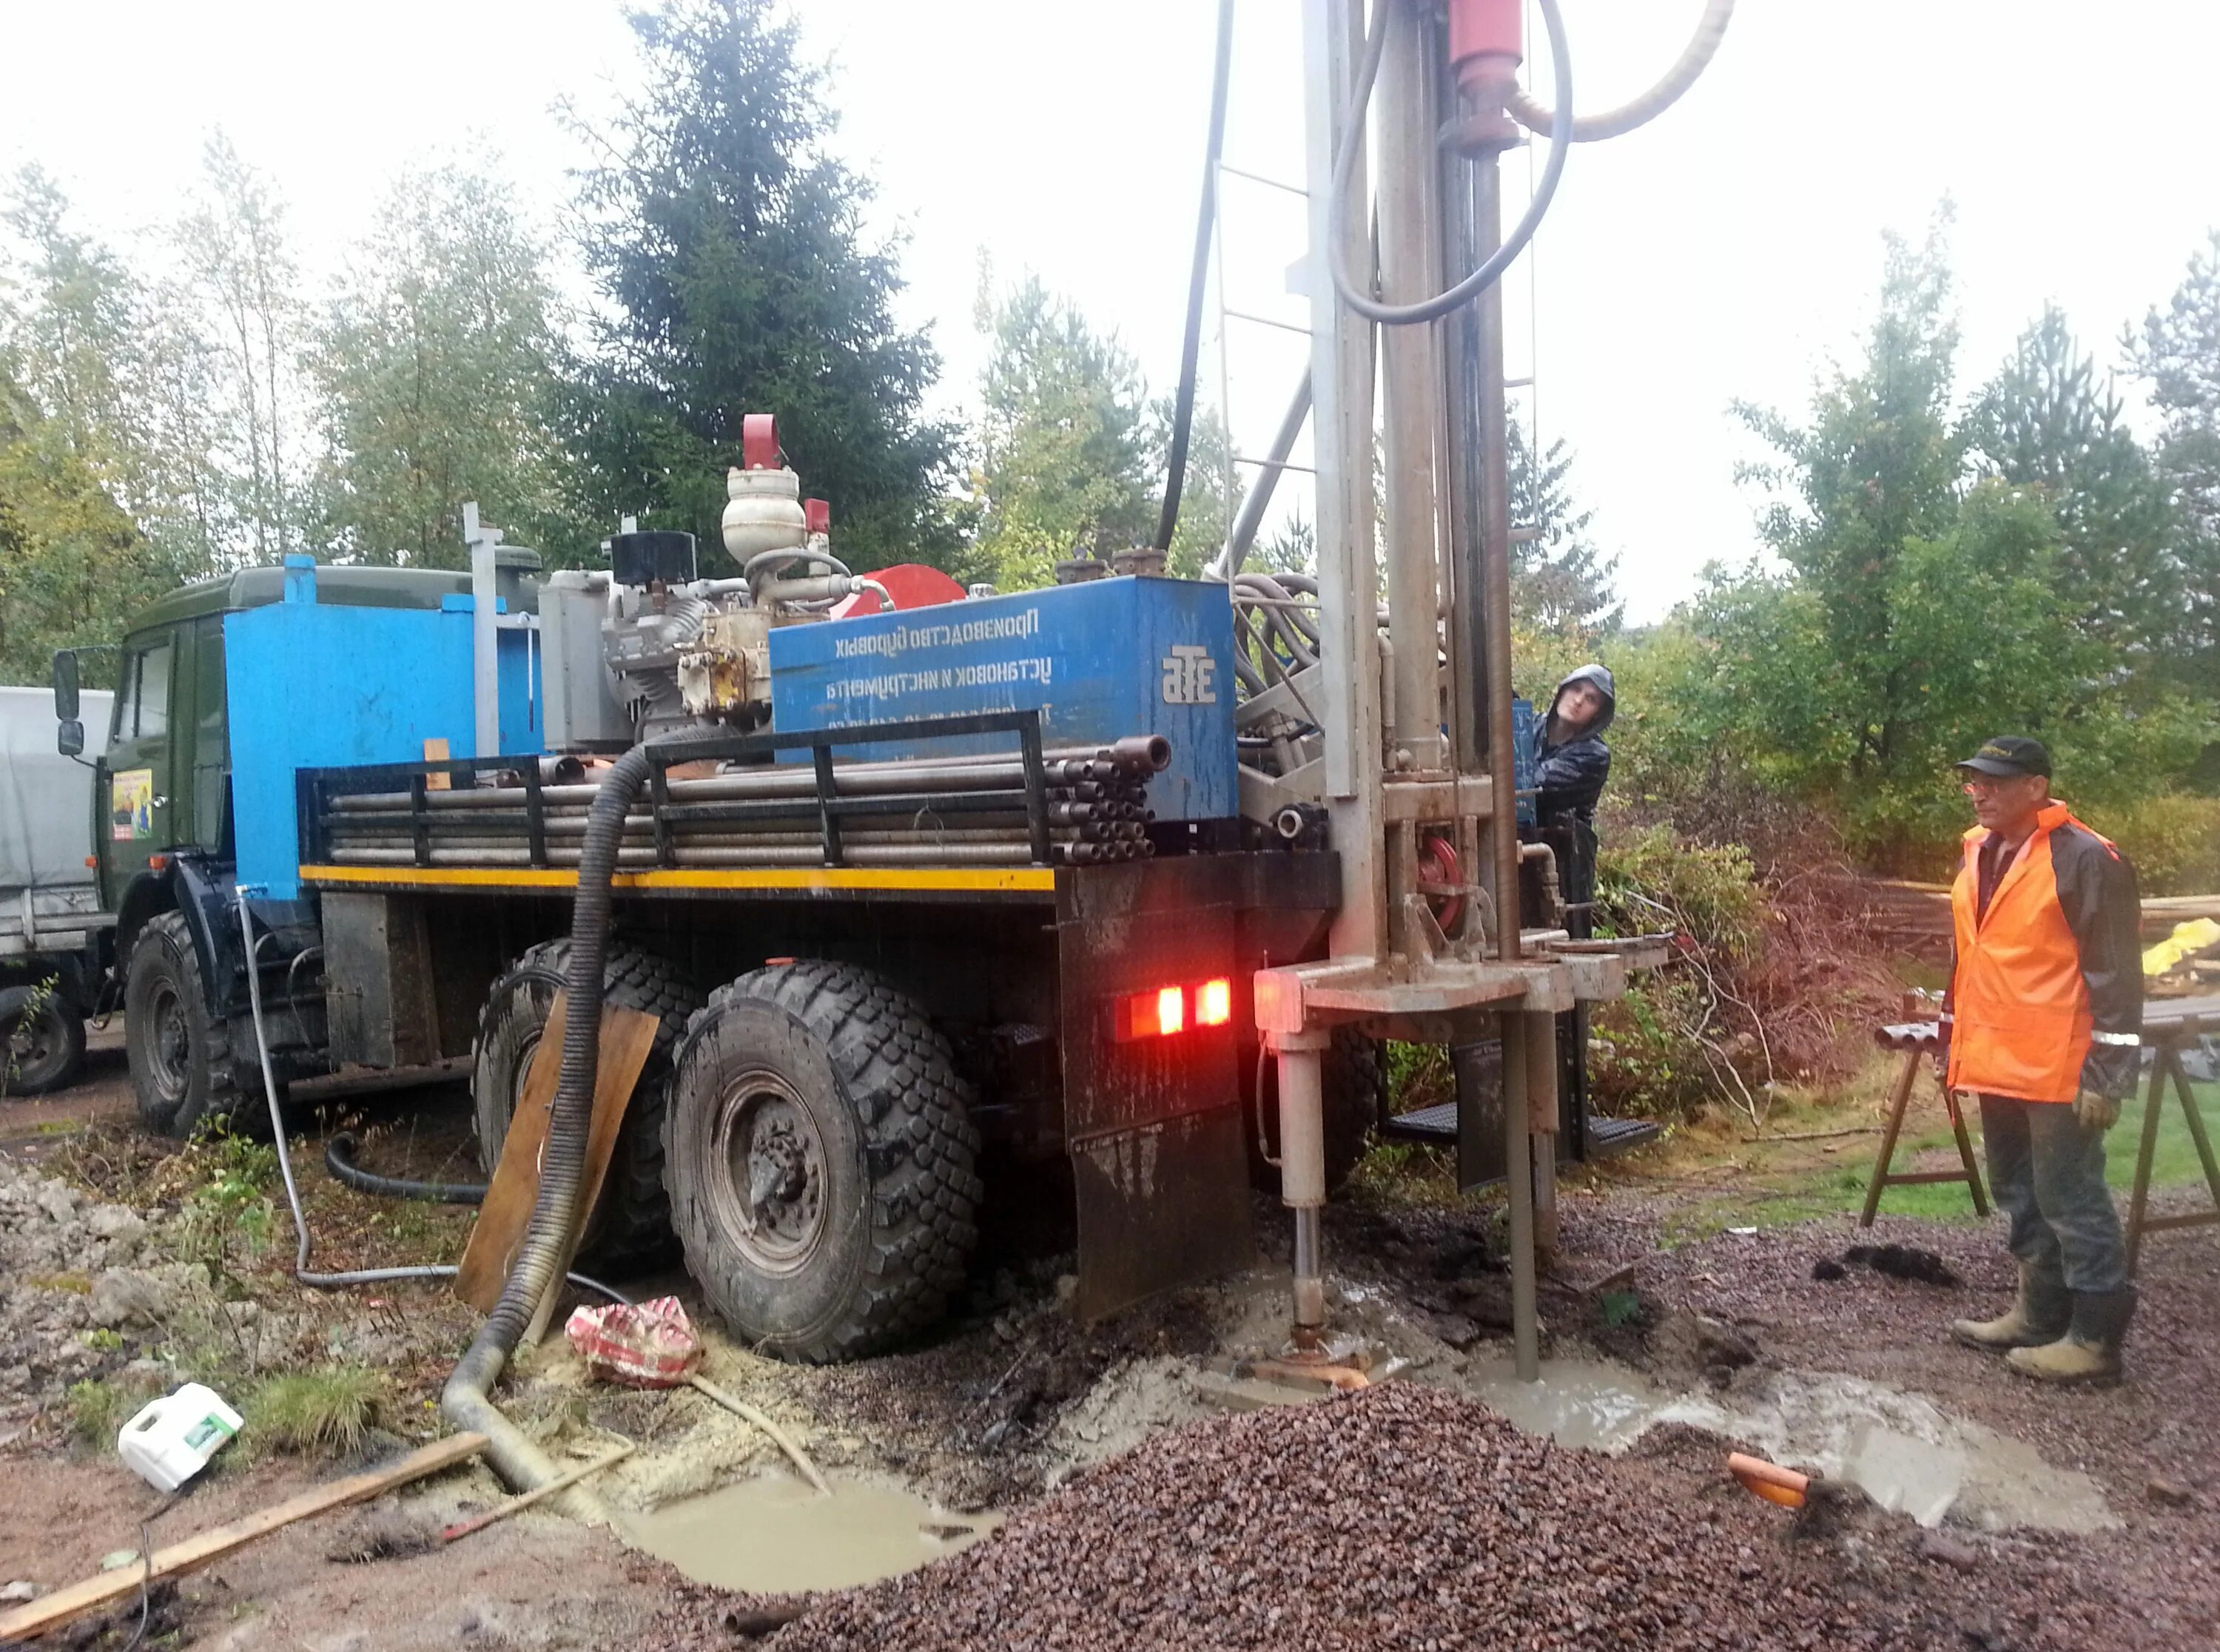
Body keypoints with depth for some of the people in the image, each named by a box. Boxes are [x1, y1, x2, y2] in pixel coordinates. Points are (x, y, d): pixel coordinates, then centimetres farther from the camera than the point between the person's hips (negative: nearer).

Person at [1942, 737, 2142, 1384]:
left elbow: (2115, 975, -15)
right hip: (1996, 1062, 8)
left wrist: (2106, 1071, -17)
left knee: (2070, 1200, 0)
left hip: (2057, 1070, -8)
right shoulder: (1978, 856, 10)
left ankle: (2095, 1338, 11)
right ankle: (2040, 1315, 29)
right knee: (2020, 1194, 17)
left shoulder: (2085, 860, -14)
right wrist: (1953, 1043, 19)